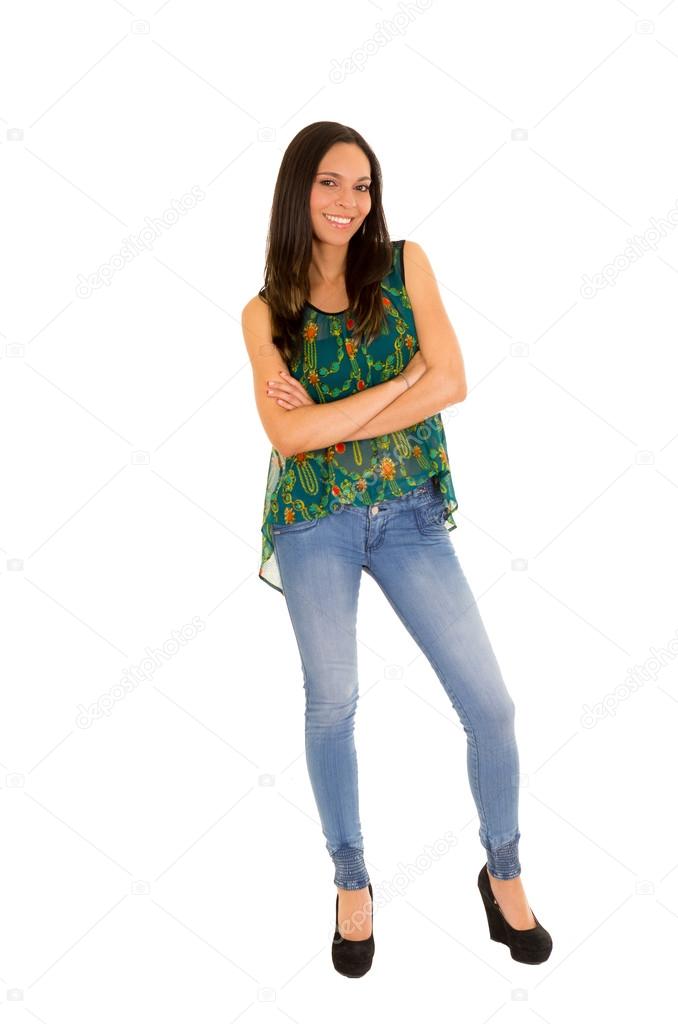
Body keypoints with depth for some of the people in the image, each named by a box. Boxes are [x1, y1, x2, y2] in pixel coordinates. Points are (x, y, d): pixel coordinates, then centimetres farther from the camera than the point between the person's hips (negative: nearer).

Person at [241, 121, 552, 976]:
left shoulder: (404, 265, 3)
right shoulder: (265, 313, 2)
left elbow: (451, 384, -9)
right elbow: (287, 433, -12)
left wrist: (332, 422, -12)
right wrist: (401, 380, -13)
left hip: (410, 514, 1)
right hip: (315, 521, 0)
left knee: (490, 706, -1)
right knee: (331, 707, 4)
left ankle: (504, 874, 24)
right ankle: (351, 883, 27)